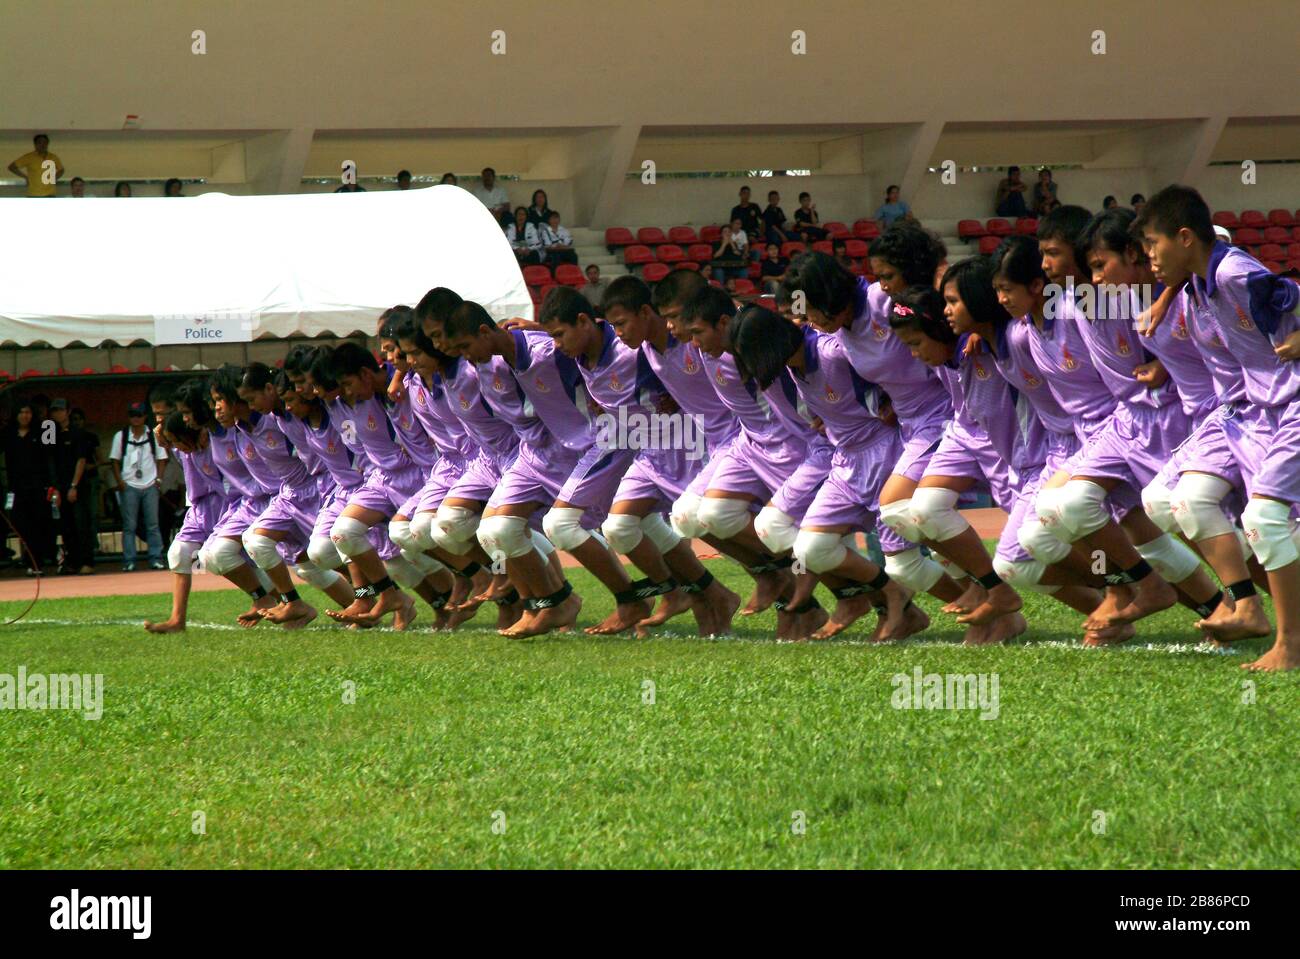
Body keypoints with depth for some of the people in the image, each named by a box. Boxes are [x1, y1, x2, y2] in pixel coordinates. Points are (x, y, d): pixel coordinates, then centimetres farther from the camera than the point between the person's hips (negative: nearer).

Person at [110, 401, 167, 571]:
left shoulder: (153, 435, 6)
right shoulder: (121, 436, 5)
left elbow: (161, 459, 10)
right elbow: (115, 460, 7)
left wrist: (158, 478, -3)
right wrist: (119, 481, -5)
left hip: (150, 486, 1)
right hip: (129, 486, -1)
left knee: (153, 524, 0)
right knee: (129, 526, -2)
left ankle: (156, 559, 2)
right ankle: (129, 561, -2)